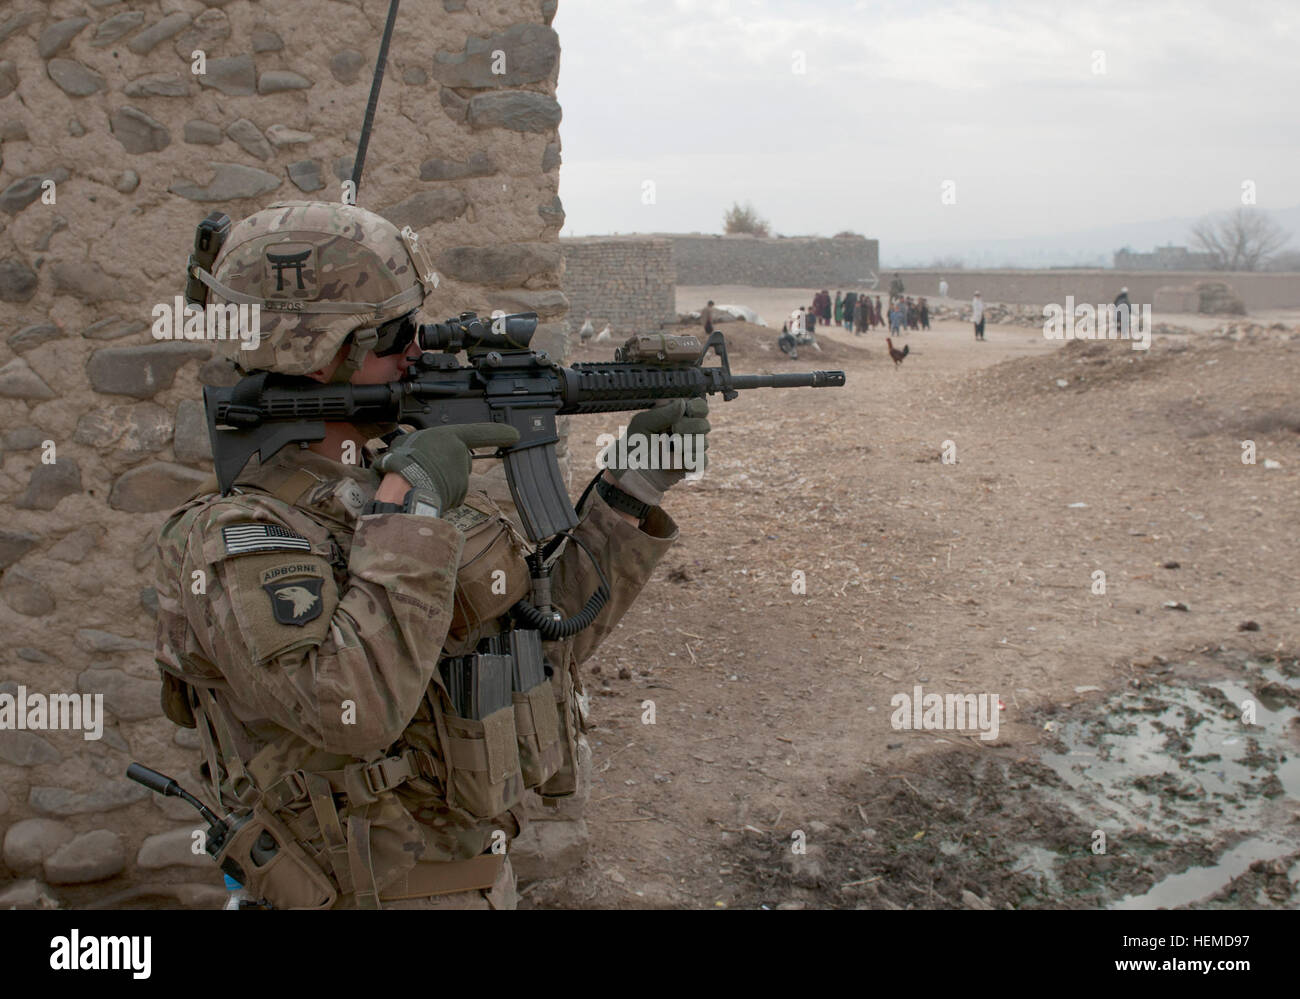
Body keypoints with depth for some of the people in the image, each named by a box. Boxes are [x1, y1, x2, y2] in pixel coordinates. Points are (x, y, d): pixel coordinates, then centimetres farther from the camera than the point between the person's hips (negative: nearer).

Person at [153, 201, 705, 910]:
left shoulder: (427, 472, 1)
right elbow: (351, 711, -35)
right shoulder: (233, 542, -20)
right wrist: (409, 505, -28)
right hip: (377, 894, -7)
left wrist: (634, 485, -1)